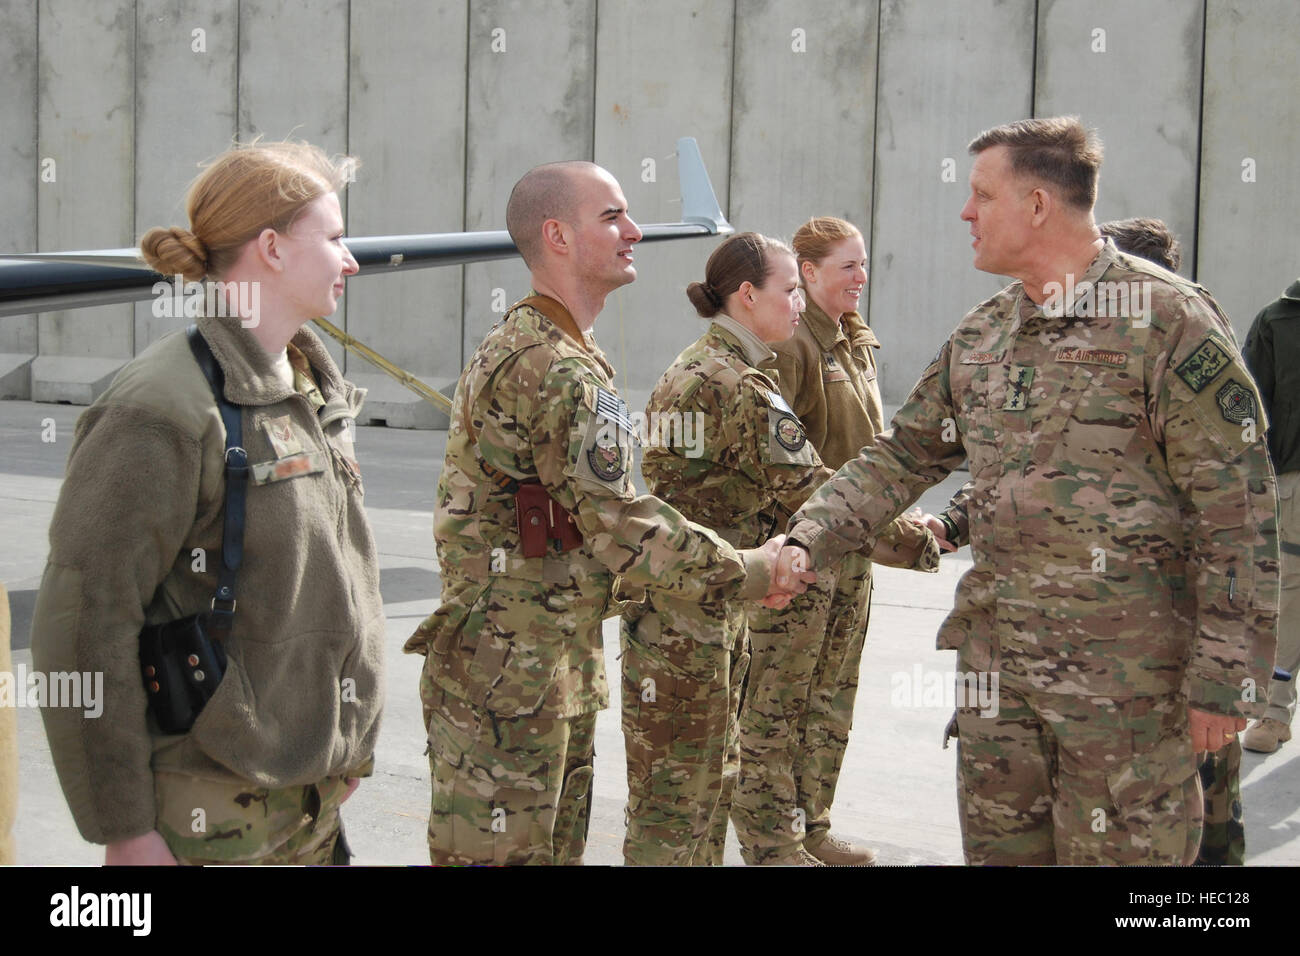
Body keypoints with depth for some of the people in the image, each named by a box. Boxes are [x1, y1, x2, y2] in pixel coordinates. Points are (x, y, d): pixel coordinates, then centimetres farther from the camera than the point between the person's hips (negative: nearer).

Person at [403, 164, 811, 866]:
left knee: (556, 846, 17)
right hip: (510, 676, -11)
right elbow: (619, 527, -21)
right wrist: (748, 573, -9)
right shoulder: (559, 371, -19)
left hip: (557, 671, 11)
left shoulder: (517, 345, 16)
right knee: (502, 852, -3)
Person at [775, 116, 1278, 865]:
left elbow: (1239, 511, -13)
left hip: (1127, 674, -6)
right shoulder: (979, 337, 10)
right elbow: (900, 459, 16)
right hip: (996, 659, 7)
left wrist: (1226, 677, -15)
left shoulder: (1169, 319, -11)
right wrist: (805, 540, 2)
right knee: (998, 845, 15)